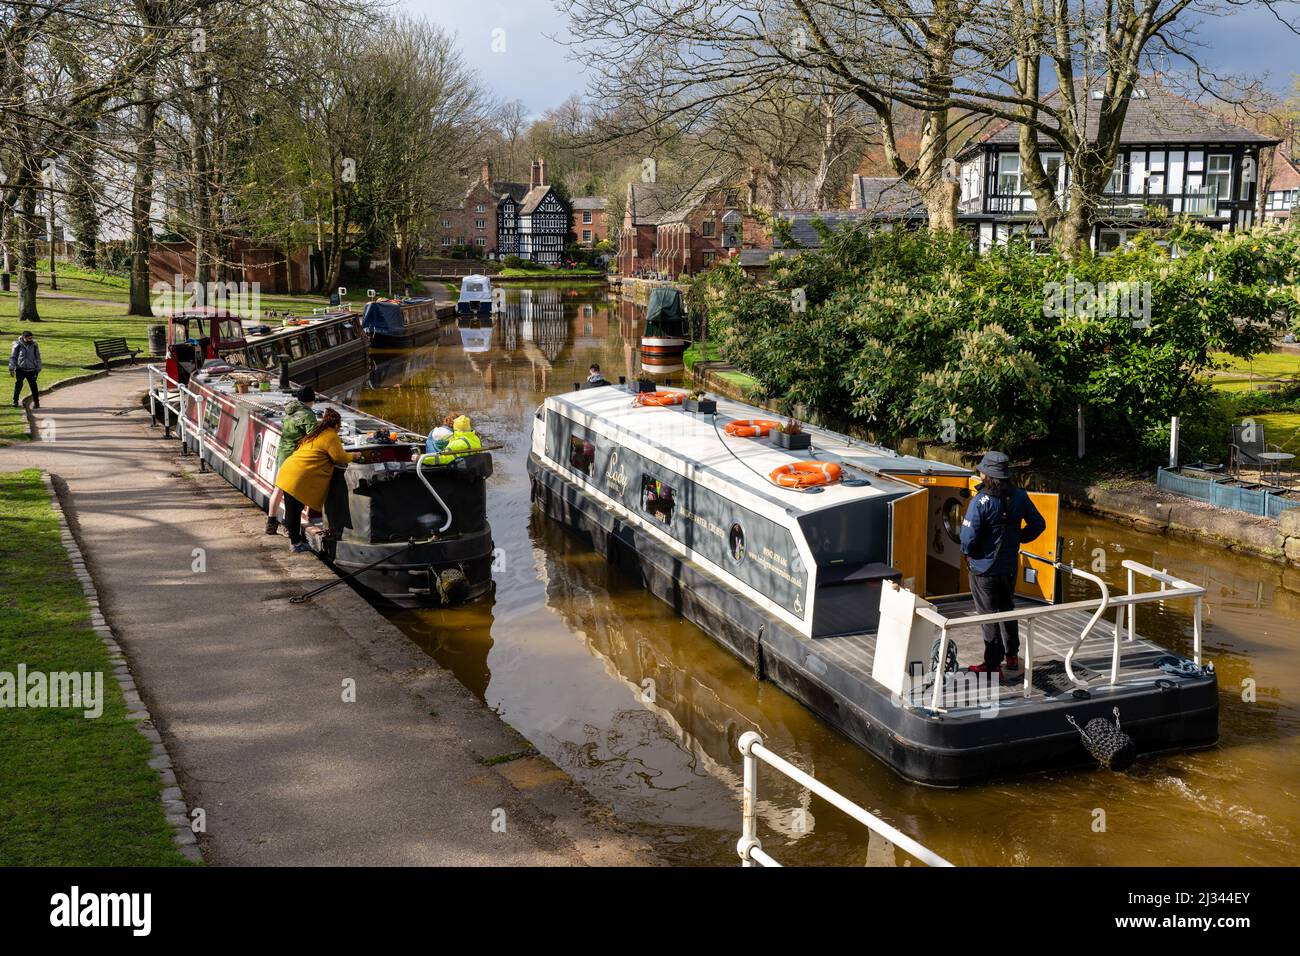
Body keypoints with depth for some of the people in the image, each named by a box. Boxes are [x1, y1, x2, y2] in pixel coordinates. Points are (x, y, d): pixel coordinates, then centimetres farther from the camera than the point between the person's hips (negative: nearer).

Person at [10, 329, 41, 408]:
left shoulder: (34, 345, 1)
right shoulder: (17, 345, -4)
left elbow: (37, 357, 10)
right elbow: (12, 357, 3)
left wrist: (38, 369, 7)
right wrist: (11, 369, -2)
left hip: (31, 370, 1)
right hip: (20, 369, -1)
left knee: (33, 385, 2)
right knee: (18, 385, -11)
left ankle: (36, 402, 14)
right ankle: (15, 401, -2)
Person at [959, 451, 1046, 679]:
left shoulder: (981, 502, -22)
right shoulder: (1019, 497, -4)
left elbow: (968, 537, -24)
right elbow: (1038, 524, 6)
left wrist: (968, 553, -3)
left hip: (984, 568, -6)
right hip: (1010, 566, 6)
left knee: (988, 615, 5)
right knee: (1008, 611, 22)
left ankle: (994, 666, 11)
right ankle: (1012, 658, 31)